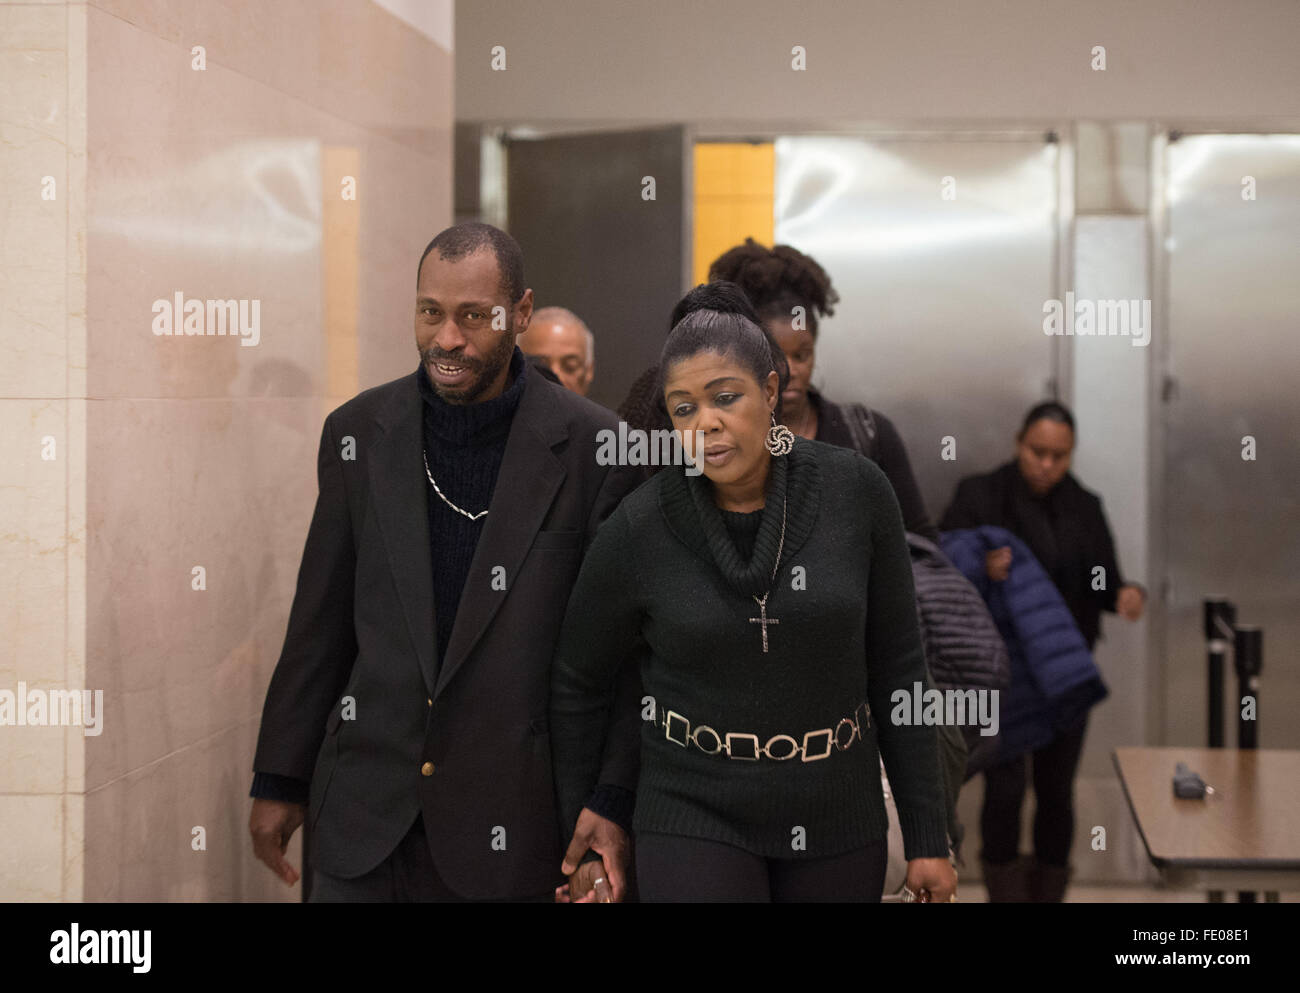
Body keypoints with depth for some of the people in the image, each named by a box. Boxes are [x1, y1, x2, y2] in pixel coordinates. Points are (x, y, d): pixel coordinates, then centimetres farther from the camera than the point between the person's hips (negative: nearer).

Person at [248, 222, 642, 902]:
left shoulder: (589, 448, -6)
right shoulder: (358, 433, 4)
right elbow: (320, 623, 10)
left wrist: (613, 801, -9)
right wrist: (280, 779, 10)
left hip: (511, 819, -2)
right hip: (367, 814, 3)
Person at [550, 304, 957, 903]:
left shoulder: (856, 492, -7)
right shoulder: (637, 532, -11)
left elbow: (895, 668, 0)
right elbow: (577, 683, 5)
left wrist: (928, 837, 1)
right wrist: (579, 826, 13)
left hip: (835, 821, 2)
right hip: (695, 817, -2)